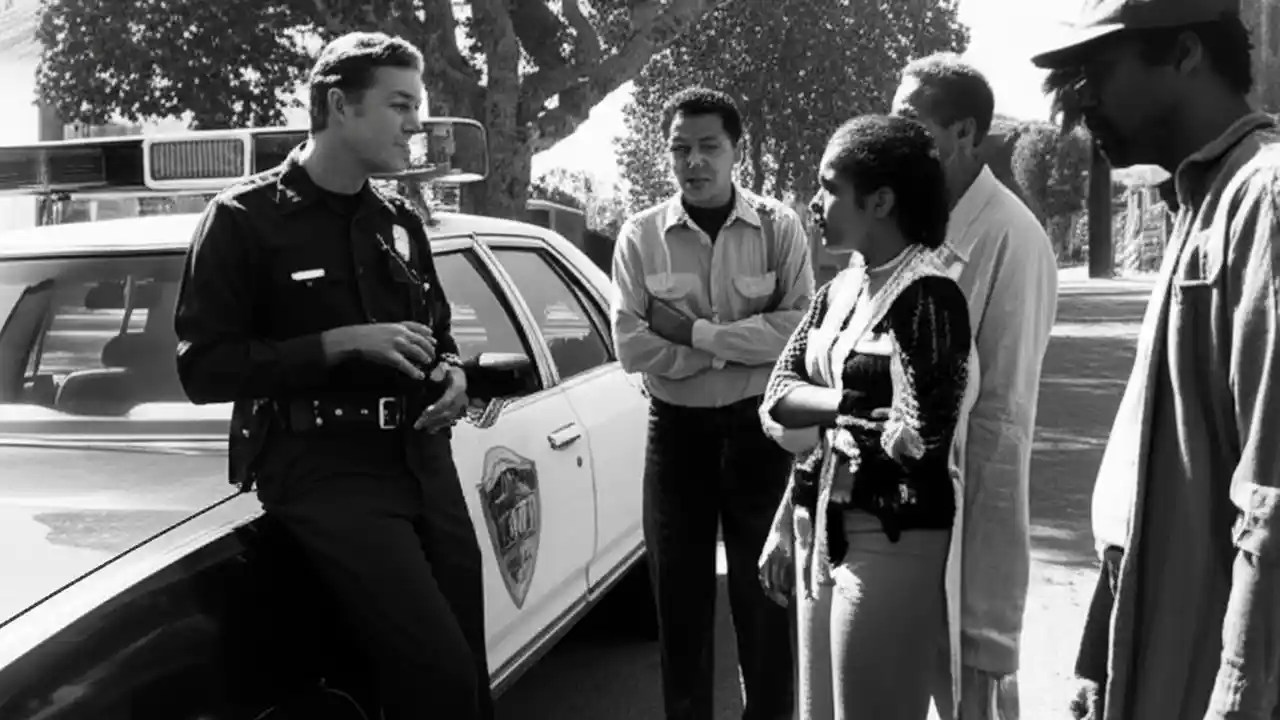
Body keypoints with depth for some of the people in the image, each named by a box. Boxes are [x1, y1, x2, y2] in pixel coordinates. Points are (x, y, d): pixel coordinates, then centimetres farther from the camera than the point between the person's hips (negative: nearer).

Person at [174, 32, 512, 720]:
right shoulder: (245, 218, -4)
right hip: (322, 470, -6)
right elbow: (202, 368, -9)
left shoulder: (399, 221, 14)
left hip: (423, 457, 6)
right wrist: (342, 344, -18)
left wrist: (454, 372, 2)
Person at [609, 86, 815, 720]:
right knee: (679, 599, 10)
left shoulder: (779, 228, -3)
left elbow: (800, 331, -15)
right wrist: (741, 343, -14)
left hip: (758, 428, -1)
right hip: (676, 430, 1)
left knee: (765, 596, 11)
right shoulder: (640, 235, -1)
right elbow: (632, 346, -10)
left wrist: (694, 331, -16)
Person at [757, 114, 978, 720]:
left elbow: (920, 432, -23)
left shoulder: (927, 295, -15)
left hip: (895, 540, -8)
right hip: (825, 530, 8)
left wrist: (835, 417, -8)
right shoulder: (839, 289, 8)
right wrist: (849, 405, -11)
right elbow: (778, 397, 5)